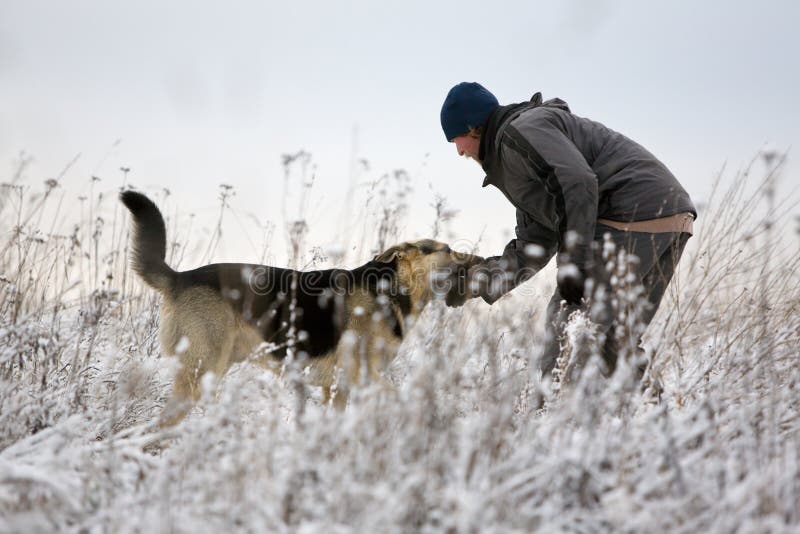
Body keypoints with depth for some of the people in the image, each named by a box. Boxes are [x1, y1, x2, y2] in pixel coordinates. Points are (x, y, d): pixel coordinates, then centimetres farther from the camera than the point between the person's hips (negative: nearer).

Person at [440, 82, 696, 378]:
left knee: (565, 330, -8)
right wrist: (491, 275, 9)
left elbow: (577, 184, -20)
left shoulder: (520, 131, -4)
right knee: (614, 337, 16)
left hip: (632, 214, -11)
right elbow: (537, 241, 22)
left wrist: (572, 266, -22)